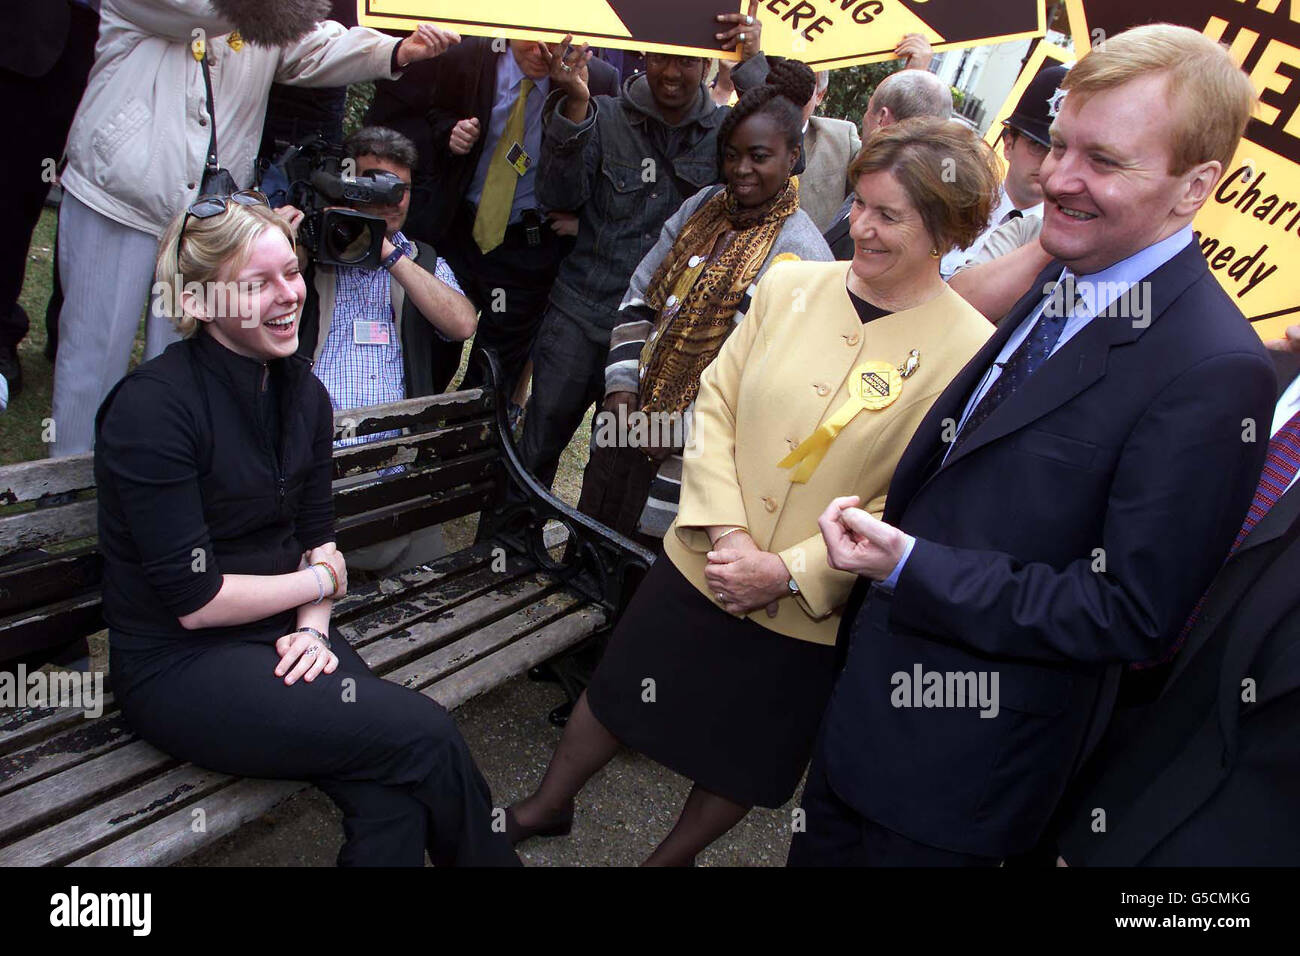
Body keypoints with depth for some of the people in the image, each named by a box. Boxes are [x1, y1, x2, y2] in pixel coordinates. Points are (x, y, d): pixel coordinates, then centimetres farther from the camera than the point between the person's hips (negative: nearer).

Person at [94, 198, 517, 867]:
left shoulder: (303, 391, 6)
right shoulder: (152, 407, -17)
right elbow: (195, 602, -17)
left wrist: (313, 630, -7)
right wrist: (321, 581, -6)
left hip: (282, 636, 6)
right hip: (177, 668, -6)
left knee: (392, 797, -20)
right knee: (425, 734, -20)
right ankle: (484, 857, 4)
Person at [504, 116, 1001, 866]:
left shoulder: (969, 349, -14)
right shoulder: (789, 286, -3)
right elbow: (715, 404, -1)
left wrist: (789, 571, -18)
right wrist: (726, 532, -13)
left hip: (807, 616, -3)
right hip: (701, 568, 3)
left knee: (743, 759, 19)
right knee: (616, 694, 20)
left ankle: (673, 857, 49)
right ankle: (545, 808, 49)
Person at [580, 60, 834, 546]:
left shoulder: (801, 253, -13)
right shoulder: (704, 206, 7)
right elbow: (640, 297, 9)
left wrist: (683, 427, -15)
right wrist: (623, 391, -2)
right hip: (627, 428, 6)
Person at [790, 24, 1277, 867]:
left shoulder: (1213, 372, -24)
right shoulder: (1061, 285, 2)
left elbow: (1133, 616, -24)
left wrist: (911, 568, -26)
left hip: (964, 760, -7)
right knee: (821, 846, 25)